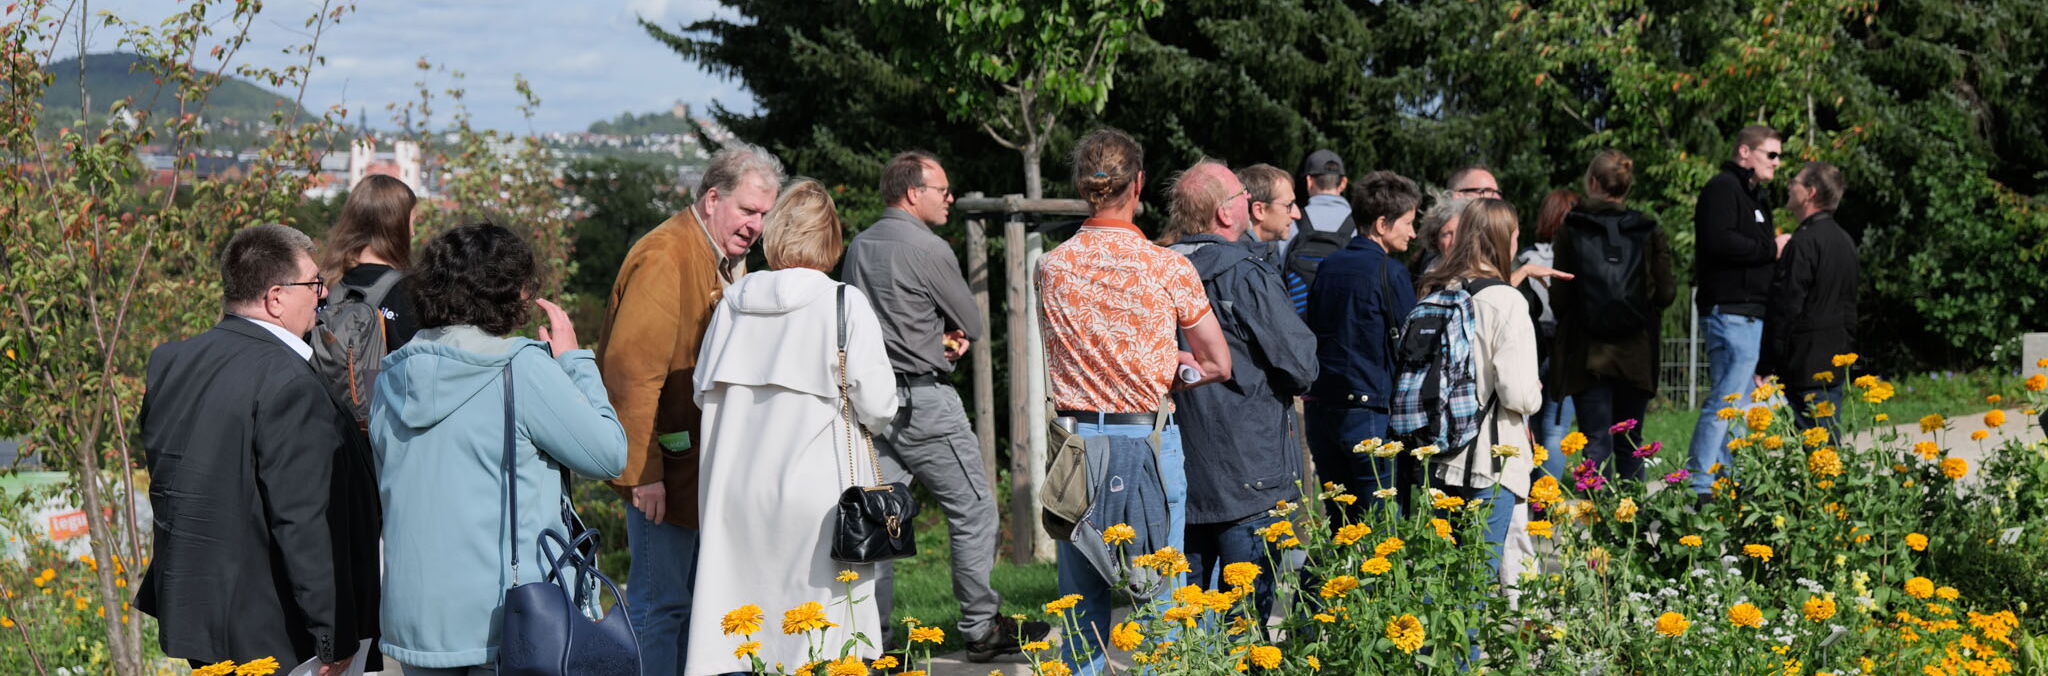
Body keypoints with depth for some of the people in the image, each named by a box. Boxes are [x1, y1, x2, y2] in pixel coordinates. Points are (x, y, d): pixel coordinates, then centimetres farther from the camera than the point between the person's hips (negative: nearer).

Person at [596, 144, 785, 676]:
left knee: (695, 597, 15)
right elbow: (630, 369, -22)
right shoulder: (664, 257, -16)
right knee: (662, 603, -4)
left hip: (712, 466, 10)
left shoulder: (730, 259, 15)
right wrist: (642, 471, -24)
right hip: (668, 467, -9)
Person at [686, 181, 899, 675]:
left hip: (735, 491, 4)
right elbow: (877, 404, -8)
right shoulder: (845, 304, -7)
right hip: (817, 489, -4)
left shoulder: (733, 301, 5)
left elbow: (703, 391, 11)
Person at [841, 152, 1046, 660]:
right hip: (923, 400, -8)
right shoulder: (929, 249, -13)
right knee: (973, 510, 4)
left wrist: (940, 337, 8)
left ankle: (871, 638, 9)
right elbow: (972, 325, -4)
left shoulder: (857, 248, 11)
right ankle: (982, 628, 11)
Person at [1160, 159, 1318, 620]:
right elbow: (1302, 366, -13)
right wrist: (1295, 382, 7)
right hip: (1249, 470, -6)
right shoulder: (1246, 275, -14)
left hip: (1179, 470, 6)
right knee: (1246, 609, 0)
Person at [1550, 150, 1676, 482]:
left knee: (1596, 442, 0)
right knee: (1630, 443, 12)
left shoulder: (1572, 231, -5)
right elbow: (1665, 293, -2)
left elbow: (1559, 297, -5)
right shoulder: (1648, 231, -1)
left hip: (1587, 353, -2)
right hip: (1636, 354, 2)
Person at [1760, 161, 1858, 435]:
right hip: (1836, 363, 9)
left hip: (1806, 368, -9)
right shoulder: (1844, 240, 14)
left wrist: (1764, 368, -14)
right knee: (1830, 439, 11)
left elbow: (1785, 311, -17)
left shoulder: (1803, 243, -16)